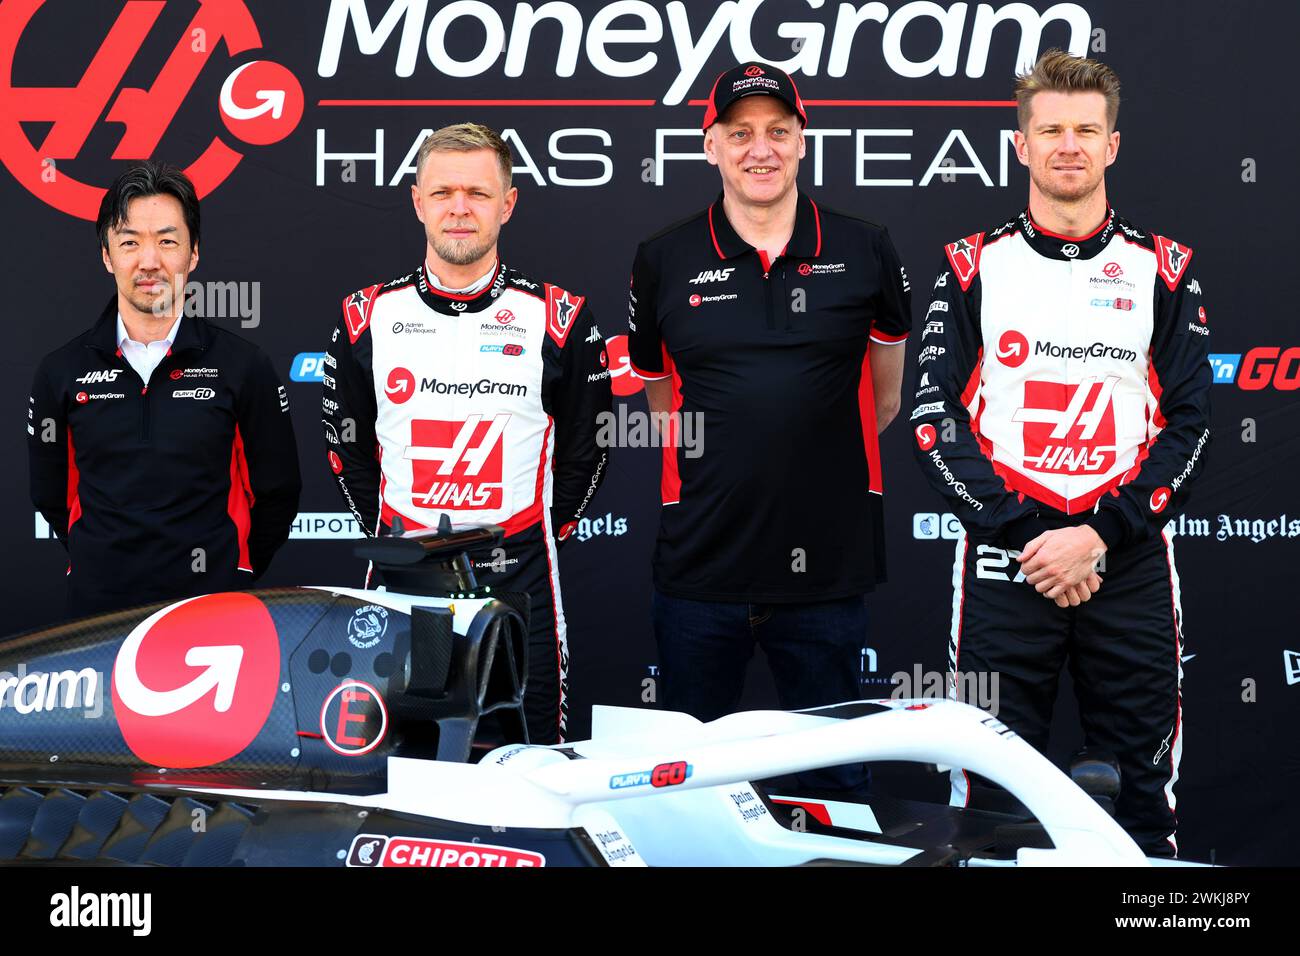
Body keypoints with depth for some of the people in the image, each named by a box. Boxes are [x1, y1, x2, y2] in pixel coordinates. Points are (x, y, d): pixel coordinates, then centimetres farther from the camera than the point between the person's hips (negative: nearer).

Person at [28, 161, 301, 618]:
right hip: (98, 606, 1)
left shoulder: (244, 366, -4)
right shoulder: (61, 371, 1)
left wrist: (231, 575, 2)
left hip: (215, 604, -1)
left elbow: (277, 495, 2)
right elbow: (51, 496, 10)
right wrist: (107, 565, 8)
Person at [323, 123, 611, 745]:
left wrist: (538, 538, 3)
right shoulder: (369, 317, 4)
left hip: (517, 579, -1)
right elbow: (346, 444, 13)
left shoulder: (557, 317, -1)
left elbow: (585, 448, 7)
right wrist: (389, 535, 8)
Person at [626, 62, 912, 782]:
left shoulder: (865, 251, 3)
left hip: (827, 563, 0)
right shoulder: (664, 261, 2)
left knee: (834, 776, 12)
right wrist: (734, 454, 11)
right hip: (699, 565, 0)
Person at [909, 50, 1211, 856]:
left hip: (1129, 565, 1)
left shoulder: (1162, 268, 8)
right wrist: (1026, 534, -11)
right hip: (1004, 565, -1)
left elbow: (1190, 422, 3)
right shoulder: (973, 267, 7)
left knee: (1142, 790, 5)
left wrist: (1101, 534, -10)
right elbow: (936, 416, 0)